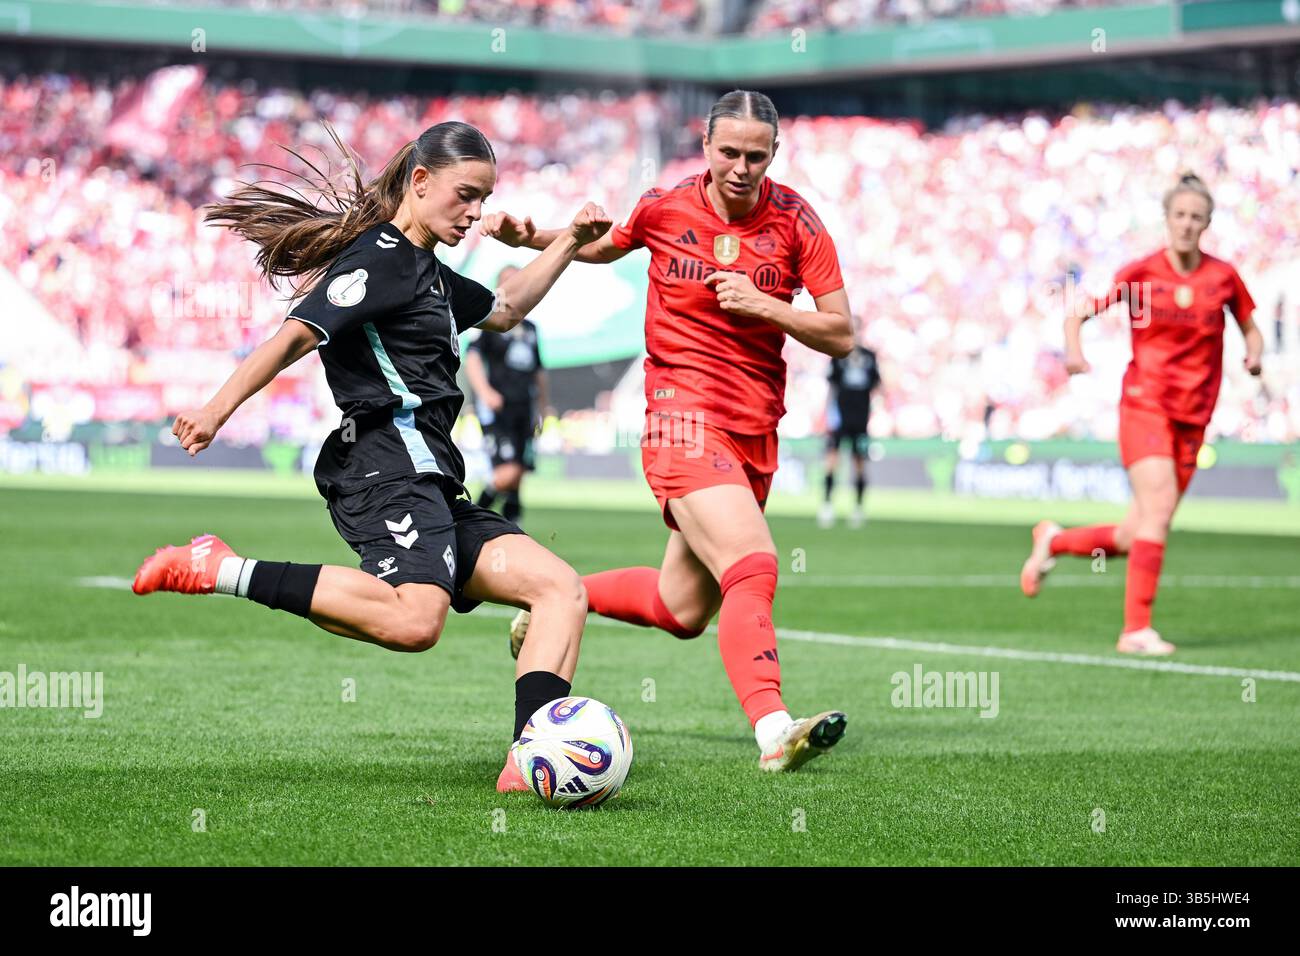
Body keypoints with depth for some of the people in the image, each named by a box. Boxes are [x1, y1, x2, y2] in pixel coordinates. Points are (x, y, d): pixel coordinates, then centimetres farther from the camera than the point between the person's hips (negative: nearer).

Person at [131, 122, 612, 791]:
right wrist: (218, 410, -28)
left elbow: (503, 311, 47)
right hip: (390, 464, -10)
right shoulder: (381, 256, -4)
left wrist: (568, 244, 42)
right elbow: (296, 335, -17)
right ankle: (223, 571, -23)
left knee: (562, 589, 1)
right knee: (415, 620, -34)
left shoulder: (427, 273, 27)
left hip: (432, 489, 10)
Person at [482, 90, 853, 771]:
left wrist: (765, 305, -16)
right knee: (753, 569, -26)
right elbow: (604, 246, 21)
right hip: (684, 416, -4)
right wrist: (531, 237, 5)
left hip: (756, 432, 4)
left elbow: (841, 334, -2)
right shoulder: (664, 208, -1)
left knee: (682, 611, 12)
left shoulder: (796, 222, -1)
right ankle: (773, 730, -34)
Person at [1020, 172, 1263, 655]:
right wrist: (1074, 351, -18)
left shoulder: (1224, 277, 4)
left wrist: (1253, 355, -5)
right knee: (1159, 506, -22)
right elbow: (1079, 312, 2)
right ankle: (1136, 629, -17)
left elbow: (1251, 330, 17)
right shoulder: (1140, 274, -2)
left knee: (1136, 537, 3)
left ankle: (1053, 540, 30)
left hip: (1193, 418, 4)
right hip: (1145, 403, -3)